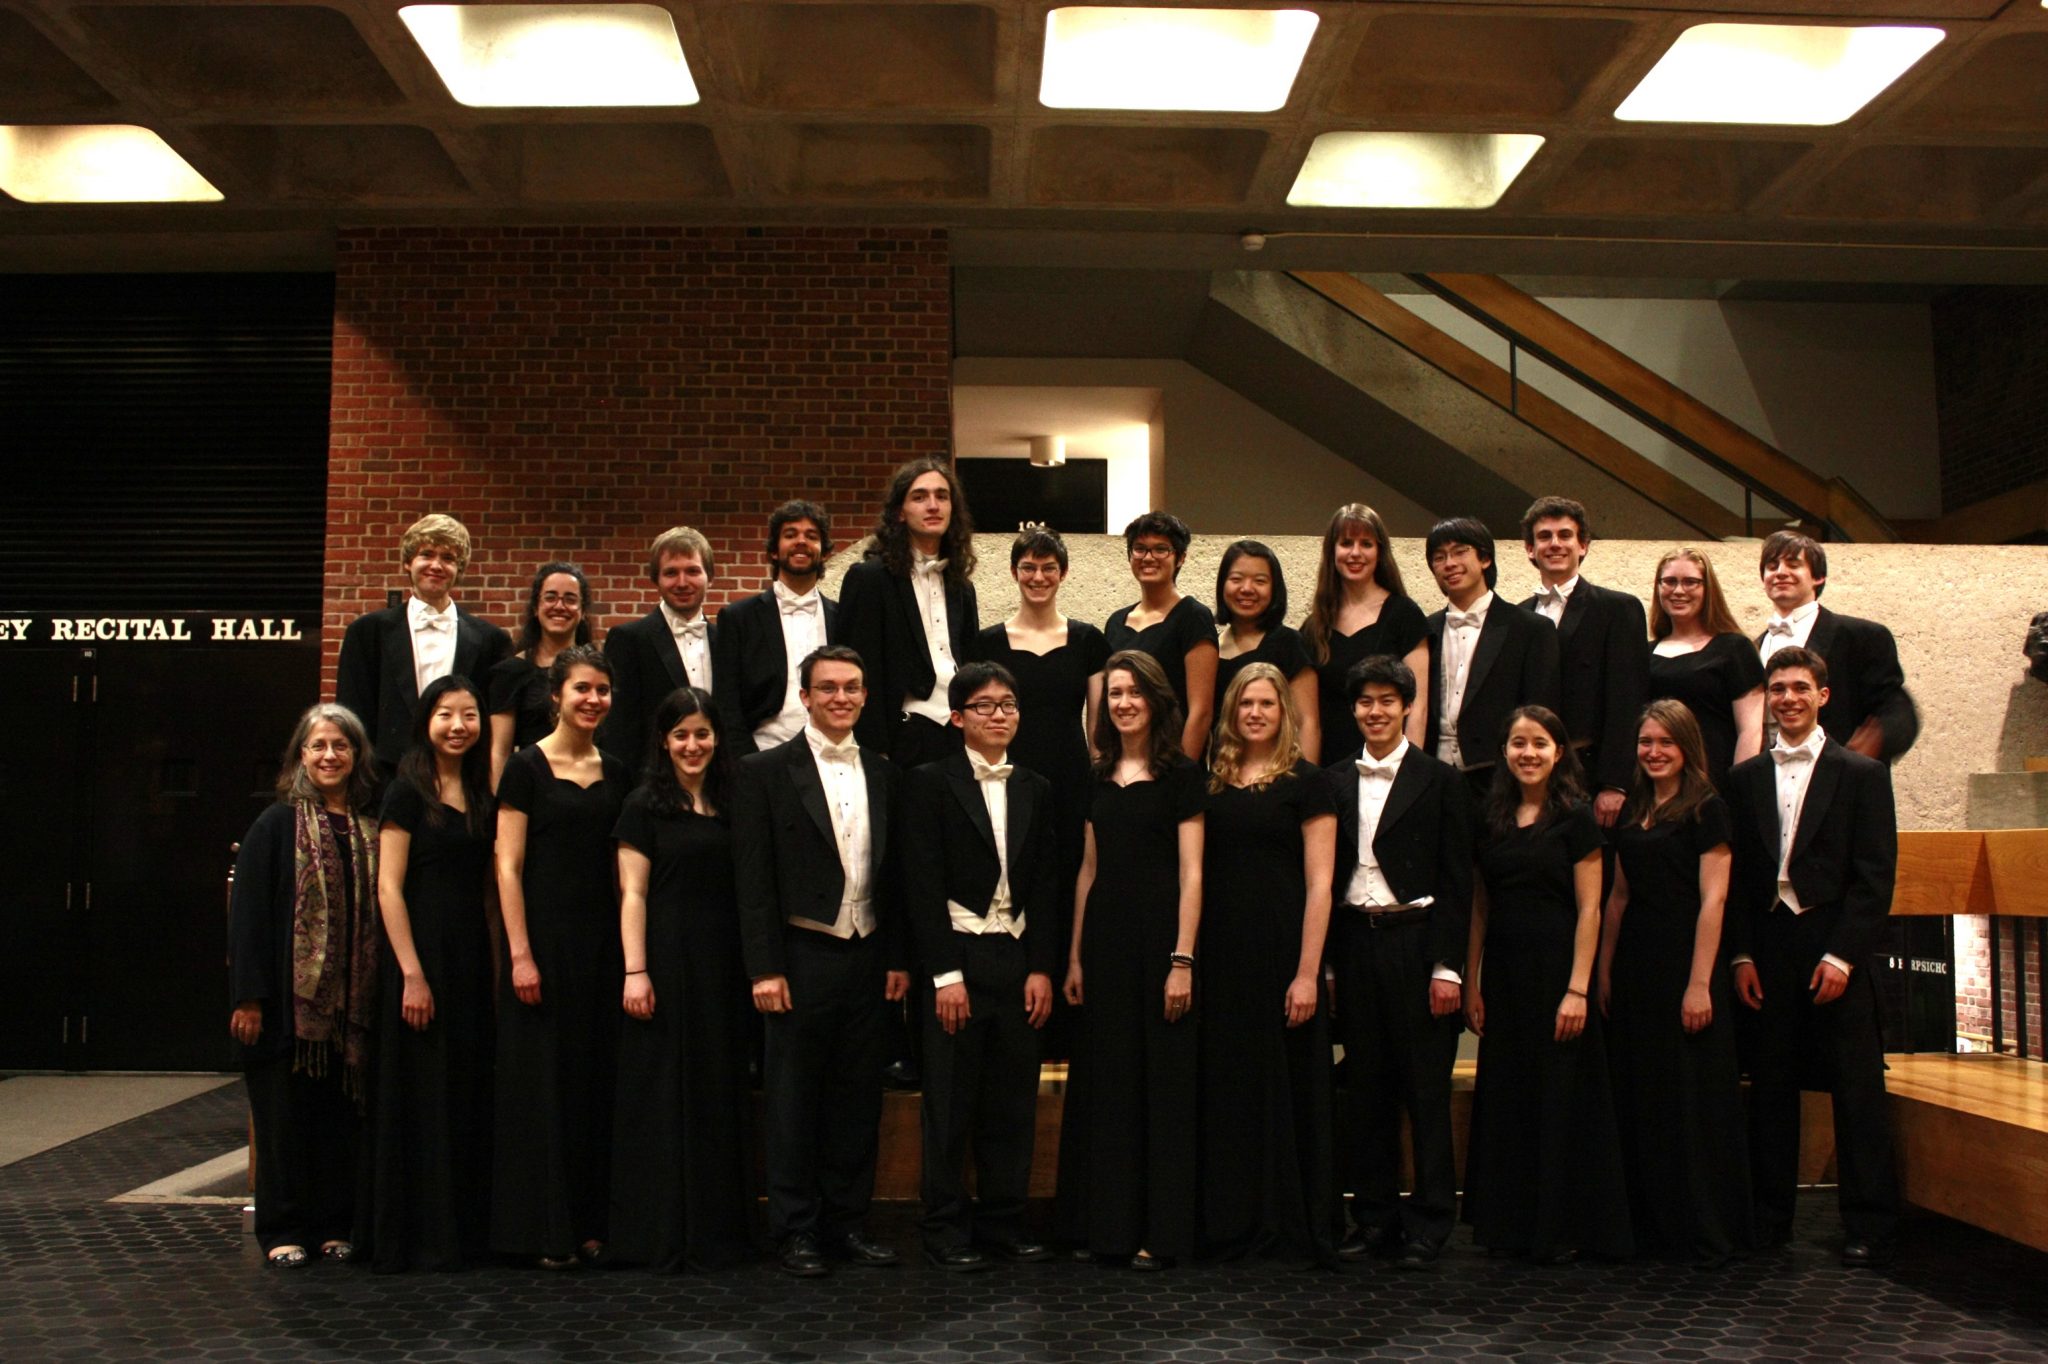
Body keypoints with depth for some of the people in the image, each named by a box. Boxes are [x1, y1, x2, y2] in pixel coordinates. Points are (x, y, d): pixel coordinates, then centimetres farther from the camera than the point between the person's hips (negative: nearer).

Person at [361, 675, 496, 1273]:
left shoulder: (480, 794, 12)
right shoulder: (408, 792, -6)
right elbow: (388, 888, -11)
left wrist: (499, 958, 6)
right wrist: (412, 973, -16)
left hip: (471, 955, 6)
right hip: (420, 952, -6)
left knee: (468, 1094, 10)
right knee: (420, 1096, -1)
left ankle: (464, 1230, 19)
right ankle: (414, 1238, 9)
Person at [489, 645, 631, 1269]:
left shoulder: (616, 773, 10)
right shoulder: (527, 767, -4)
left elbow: (623, 867, 12)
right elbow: (508, 866, -8)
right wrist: (520, 954, -14)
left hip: (603, 938, 5)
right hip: (545, 932, -5)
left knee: (599, 1078, 8)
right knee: (543, 1079, 0)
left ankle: (591, 1222, 17)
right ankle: (545, 1229, 10)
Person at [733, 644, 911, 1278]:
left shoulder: (883, 773, 10)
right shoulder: (766, 772, -3)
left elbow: (894, 873, 12)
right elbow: (753, 880, -7)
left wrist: (898, 958, 7)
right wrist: (764, 968, -11)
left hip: (867, 958, 4)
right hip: (803, 957, -4)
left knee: (858, 1096, 10)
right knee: (794, 1097, 4)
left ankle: (847, 1222, 22)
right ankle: (796, 1230, 15)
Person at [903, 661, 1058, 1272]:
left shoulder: (1034, 789, 12)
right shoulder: (931, 782, -2)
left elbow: (1045, 885, 10)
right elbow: (923, 884, -7)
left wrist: (1041, 968, 2)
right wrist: (945, 973, -12)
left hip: (1019, 958, 4)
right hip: (956, 955, -4)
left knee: (1014, 1101, 8)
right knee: (951, 1101, 1)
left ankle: (1003, 1221, 19)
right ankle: (947, 1229, 11)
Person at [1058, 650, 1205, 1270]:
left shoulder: (1180, 774, -4)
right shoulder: (1100, 777, 12)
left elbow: (1191, 874, -9)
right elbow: (1089, 870, 14)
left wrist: (1183, 960, -15)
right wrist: (1075, 955, 10)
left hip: (1157, 934, -5)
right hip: (1105, 935, 6)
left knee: (1162, 1078, 1)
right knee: (1105, 1078, 9)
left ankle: (1160, 1230, 10)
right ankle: (1107, 1221, 20)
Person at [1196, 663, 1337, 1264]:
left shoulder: (1304, 782, -2)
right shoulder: (1214, 783, 11)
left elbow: (1319, 883, -7)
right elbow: (1198, 872, 10)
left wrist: (1308, 971, -14)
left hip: (1281, 947, -4)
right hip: (1222, 950, 4)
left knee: (1289, 1086, 2)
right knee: (1228, 1085, 9)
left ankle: (1297, 1227, 14)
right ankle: (1233, 1221, 20)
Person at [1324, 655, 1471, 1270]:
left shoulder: (1440, 781, 1)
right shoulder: (1335, 781, 11)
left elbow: (1456, 881, -2)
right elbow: (1325, 875, 10)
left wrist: (1447, 966, -9)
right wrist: (1323, 961, 5)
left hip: (1415, 941, -3)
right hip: (1354, 944, 3)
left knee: (1426, 1086, 1)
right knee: (1366, 1086, 8)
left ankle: (1429, 1224, 10)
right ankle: (1373, 1216, 17)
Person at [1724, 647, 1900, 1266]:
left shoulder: (1862, 773, 1)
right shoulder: (1746, 778, 10)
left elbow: (1875, 876, -4)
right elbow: (1737, 874, 9)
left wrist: (1842, 955, -11)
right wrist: (1741, 954, 1)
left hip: (1835, 948, -3)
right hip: (1768, 950, 3)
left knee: (1858, 1092, 2)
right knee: (1771, 1089, 8)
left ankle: (1868, 1229, 10)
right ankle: (1770, 1218, 17)